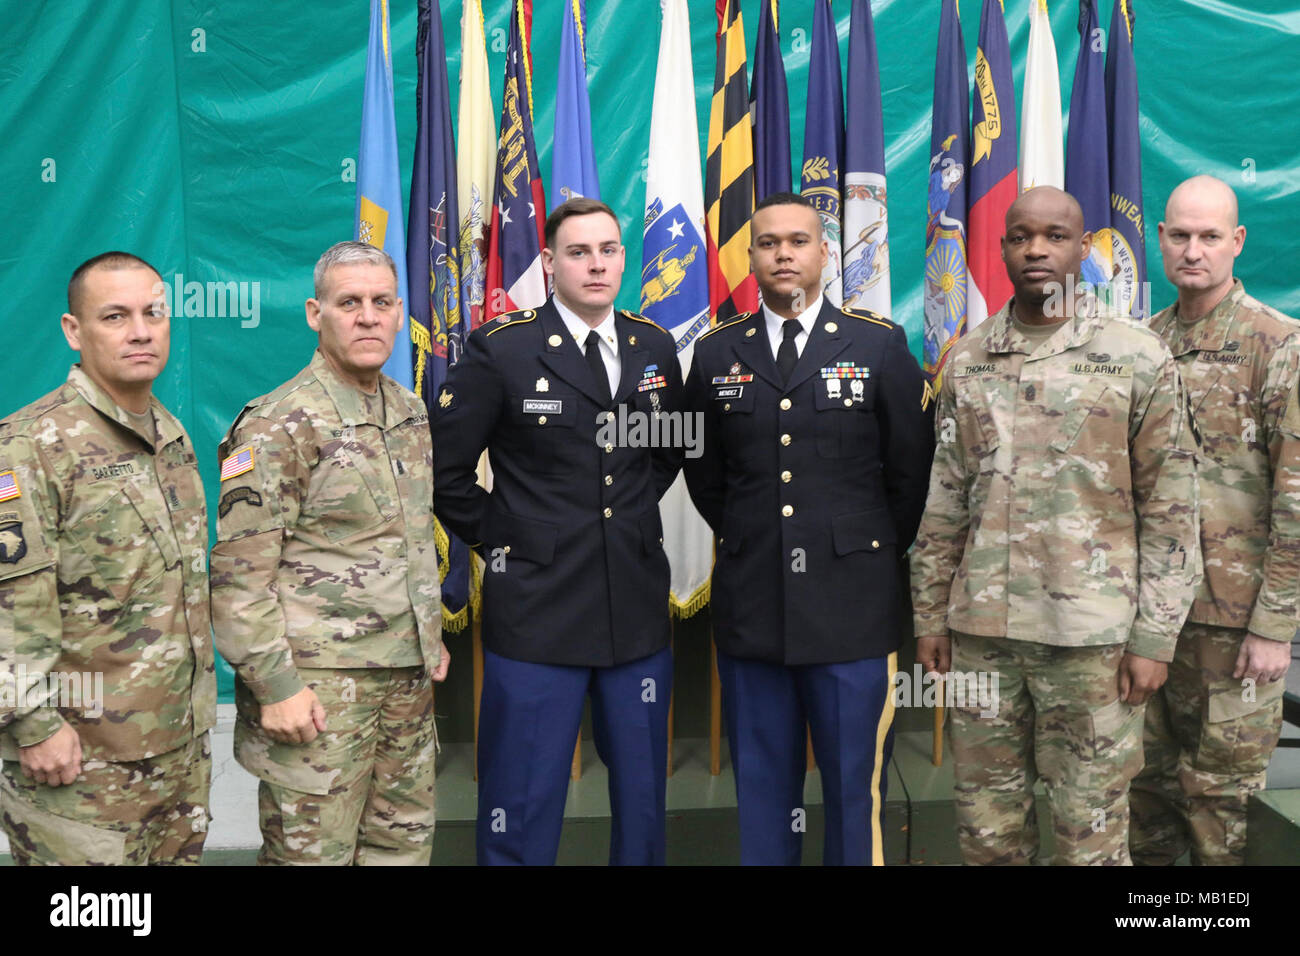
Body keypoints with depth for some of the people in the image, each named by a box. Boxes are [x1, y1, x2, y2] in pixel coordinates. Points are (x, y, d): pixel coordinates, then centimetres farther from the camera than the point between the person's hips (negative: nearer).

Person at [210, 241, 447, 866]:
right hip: (319, 687, -7)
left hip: (410, 678, 7)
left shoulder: (411, 412, 11)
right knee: (312, 852, 2)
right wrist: (275, 685, -16)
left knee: (405, 842, 15)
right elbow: (237, 573, -13)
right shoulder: (279, 426, -12)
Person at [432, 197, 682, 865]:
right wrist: (495, 540, -2)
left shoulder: (654, 347, 7)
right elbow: (443, 467, -2)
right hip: (537, 608, -4)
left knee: (642, 799, 16)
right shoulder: (501, 349, -7)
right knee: (523, 813, 5)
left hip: (638, 608, 4)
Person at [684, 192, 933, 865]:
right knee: (761, 792, 12)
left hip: (854, 609, -2)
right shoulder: (716, 353, 8)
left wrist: (879, 553, 8)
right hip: (750, 605, 2)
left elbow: (912, 469, 5)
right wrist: (747, 540, 12)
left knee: (856, 787, 6)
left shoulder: (881, 346, 2)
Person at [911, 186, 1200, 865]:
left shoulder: (1138, 359, -2)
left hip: (1092, 636, -3)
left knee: (1090, 830, 7)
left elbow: (1170, 510, -2)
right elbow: (941, 502, 10)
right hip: (980, 630, 3)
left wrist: (1154, 637, -6)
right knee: (986, 824, 12)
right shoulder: (966, 362, 7)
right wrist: (929, 614, 8)